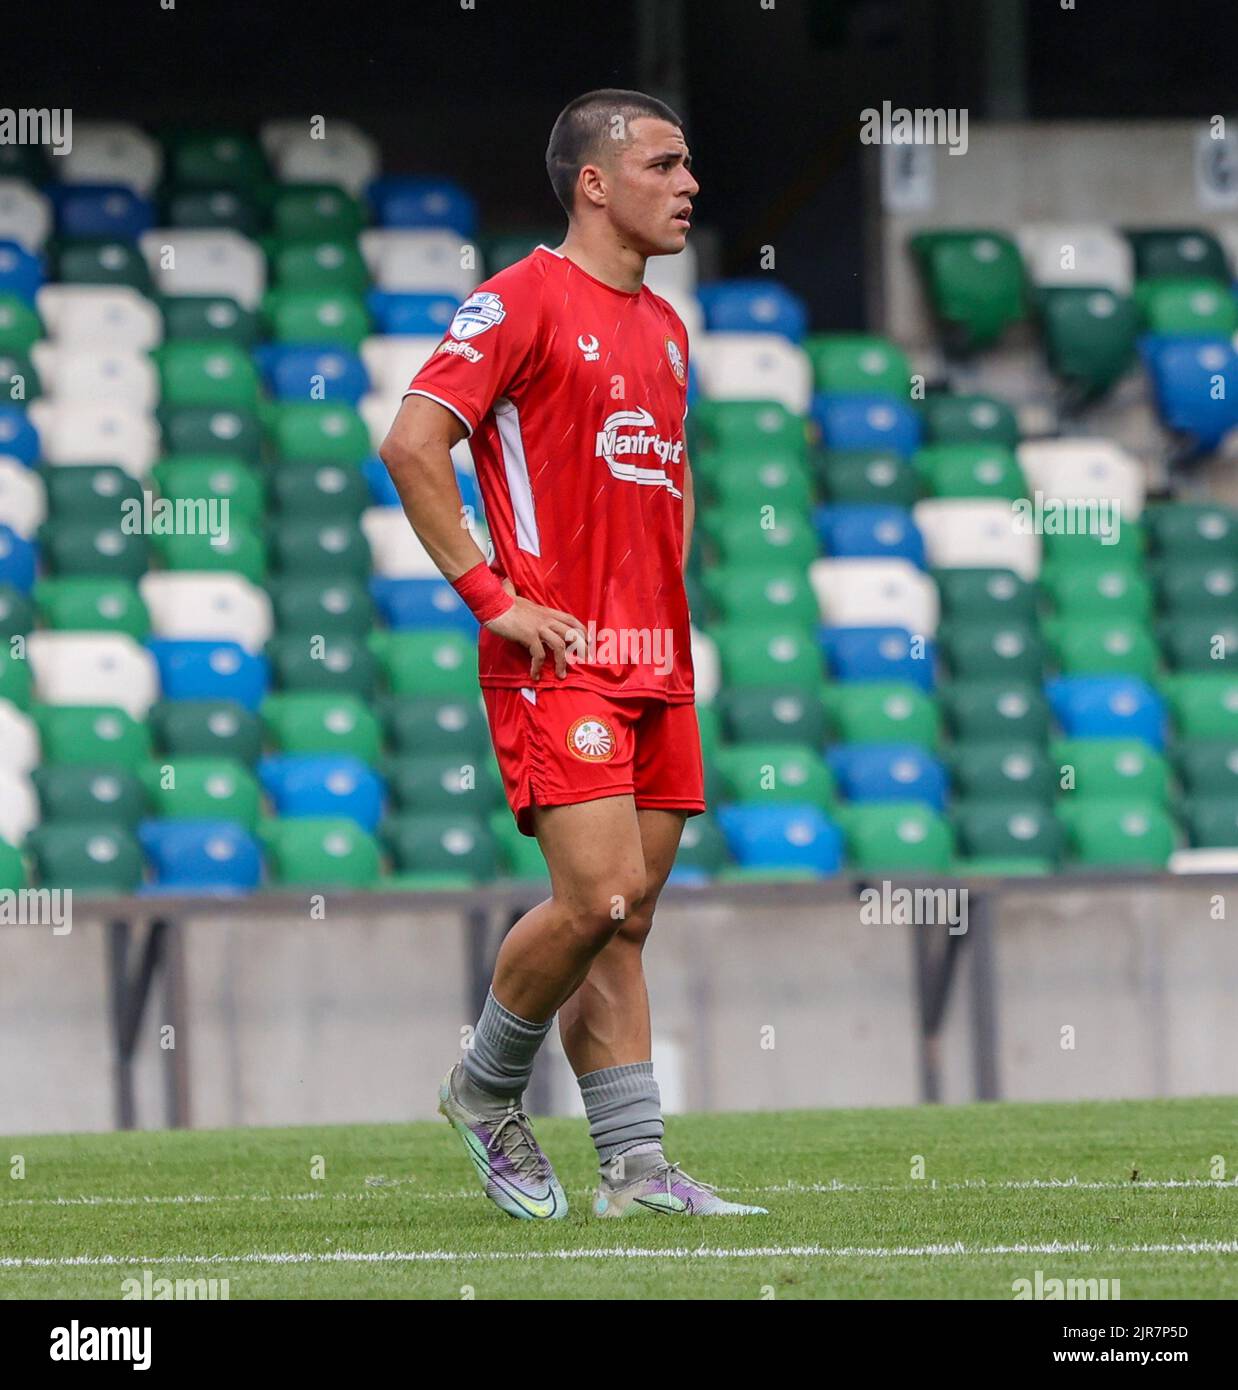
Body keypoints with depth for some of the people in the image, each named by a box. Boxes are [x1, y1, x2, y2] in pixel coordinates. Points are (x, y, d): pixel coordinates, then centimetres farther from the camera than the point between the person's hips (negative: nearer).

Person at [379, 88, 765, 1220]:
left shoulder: (666, 328, 18)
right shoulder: (524, 301, -7)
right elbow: (412, 445, -14)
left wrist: (667, 592, 16)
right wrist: (494, 595, -15)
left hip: (656, 662, 8)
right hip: (560, 659, -8)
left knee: (626, 917, 6)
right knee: (598, 897, -16)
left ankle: (636, 1166, 5)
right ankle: (487, 1088, 6)